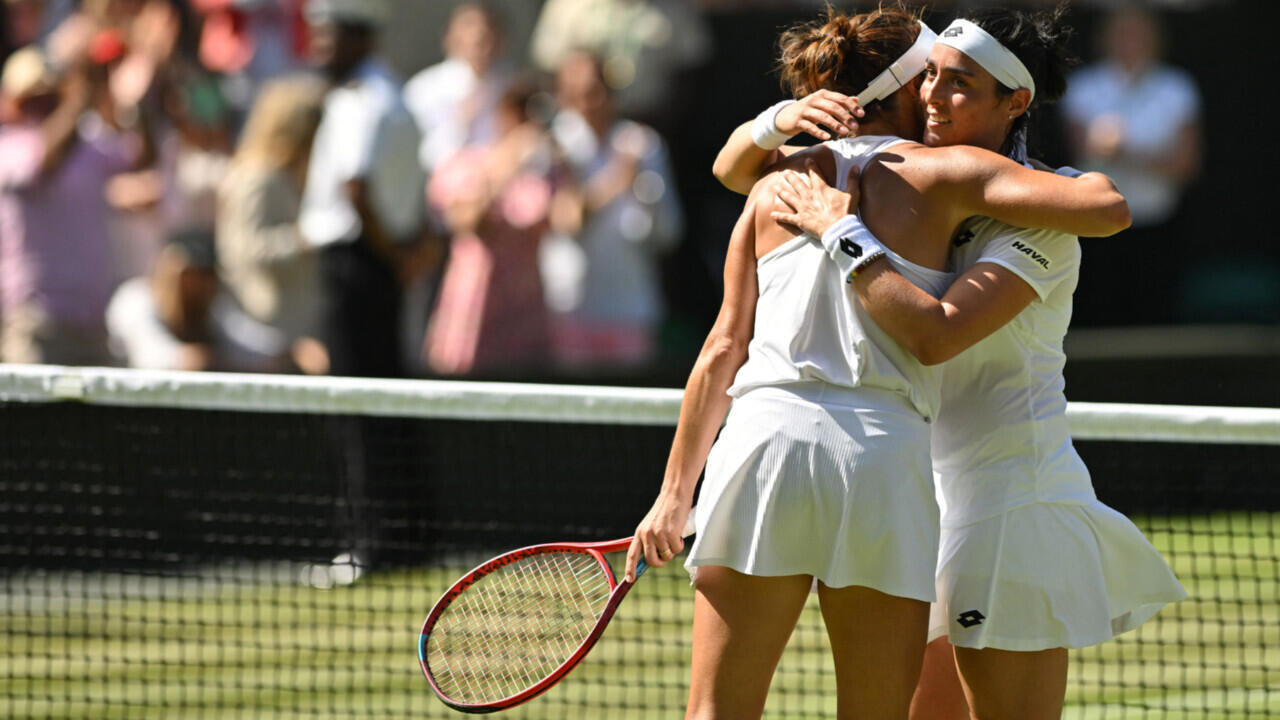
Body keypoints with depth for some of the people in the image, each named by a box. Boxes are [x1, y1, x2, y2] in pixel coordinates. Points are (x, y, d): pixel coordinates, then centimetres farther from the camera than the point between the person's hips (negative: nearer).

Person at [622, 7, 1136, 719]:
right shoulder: (941, 173, 6)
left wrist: (676, 491, 16)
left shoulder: (775, 189, 16)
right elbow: (1108, 207, -3)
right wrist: (1093, 179, 21)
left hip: (766, 430, 2)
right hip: (887, 459, -2)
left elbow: (723, 350, 14)